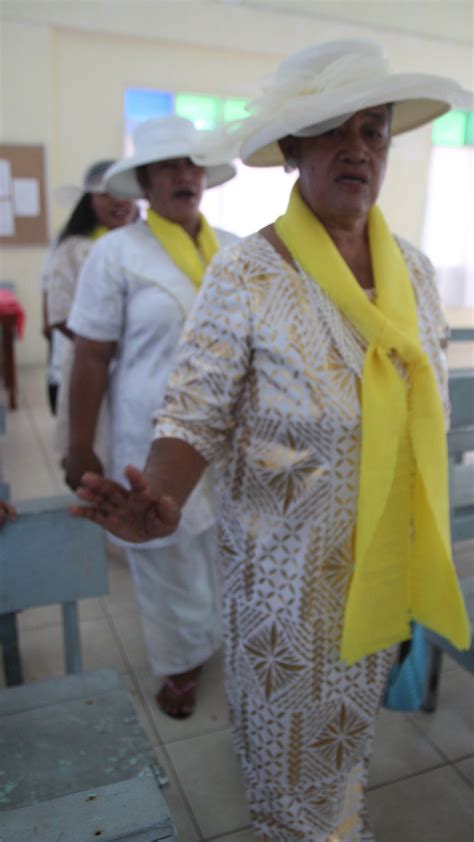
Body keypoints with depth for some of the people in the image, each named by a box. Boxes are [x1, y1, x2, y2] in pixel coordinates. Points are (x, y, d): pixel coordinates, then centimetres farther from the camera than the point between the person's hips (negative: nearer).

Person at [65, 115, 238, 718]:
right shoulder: (117, 253, -8)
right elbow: (91, 360, -7)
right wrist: (80, 451, -5)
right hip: (155, 443, -3)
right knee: (169, 559, 13)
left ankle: (229, 635, 44)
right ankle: (180, 663, 38)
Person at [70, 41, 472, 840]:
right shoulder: (245, 276, -19)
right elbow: (196, 412, -17)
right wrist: (159, 501, -38)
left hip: (382, 551, 6)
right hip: (285, 557, -5)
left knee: (353, 704, 28)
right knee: (288, 716, 18)